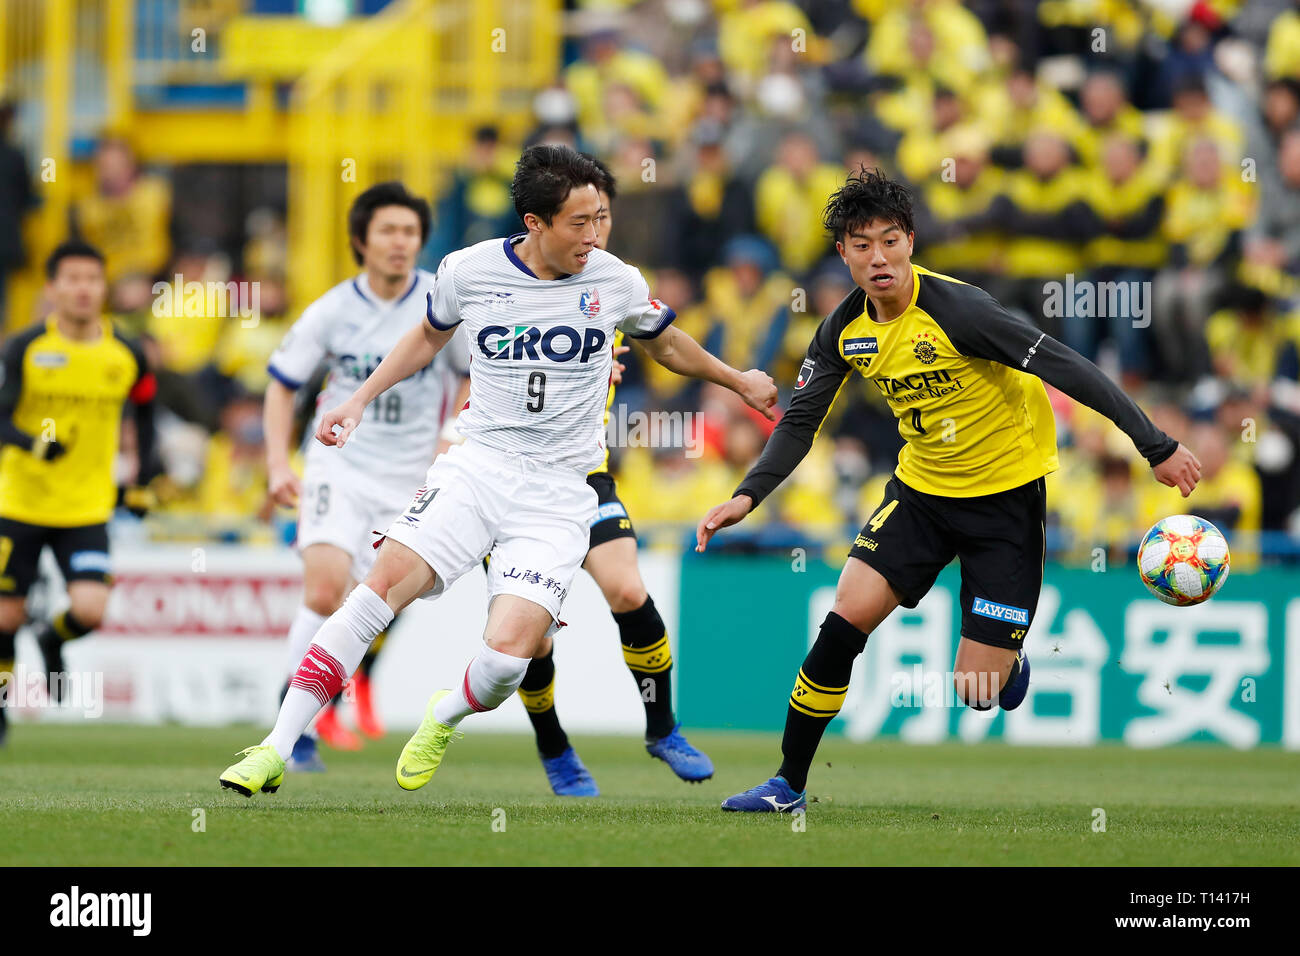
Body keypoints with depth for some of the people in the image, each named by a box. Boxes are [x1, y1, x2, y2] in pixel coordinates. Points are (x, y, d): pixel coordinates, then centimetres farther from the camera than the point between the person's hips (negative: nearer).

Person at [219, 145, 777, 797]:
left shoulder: (615, 282, -1)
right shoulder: (467, 271, -2)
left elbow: (665, 344, 22)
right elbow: (429, 335, 21)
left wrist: (738, 381, 29)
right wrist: (361, 400, 16)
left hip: (557, 495, 0)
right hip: (477, 467, 0)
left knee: (509, 652, -18)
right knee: (381, 584, -20)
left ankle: (444, 719, 18)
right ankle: (275, 750, -15)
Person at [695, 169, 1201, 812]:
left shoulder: (957, 310, -25)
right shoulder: (846, 329, -5)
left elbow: (1068, 369, -25)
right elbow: (800, 421, 7)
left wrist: (1157, 447, -26)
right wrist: (747, 496, -7)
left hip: (1006, 495, -5)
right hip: (921, 488, 5)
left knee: (977, 688, -8)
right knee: (845, 619, -12)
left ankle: (1011, 658, 31)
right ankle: (788, 785, 2)